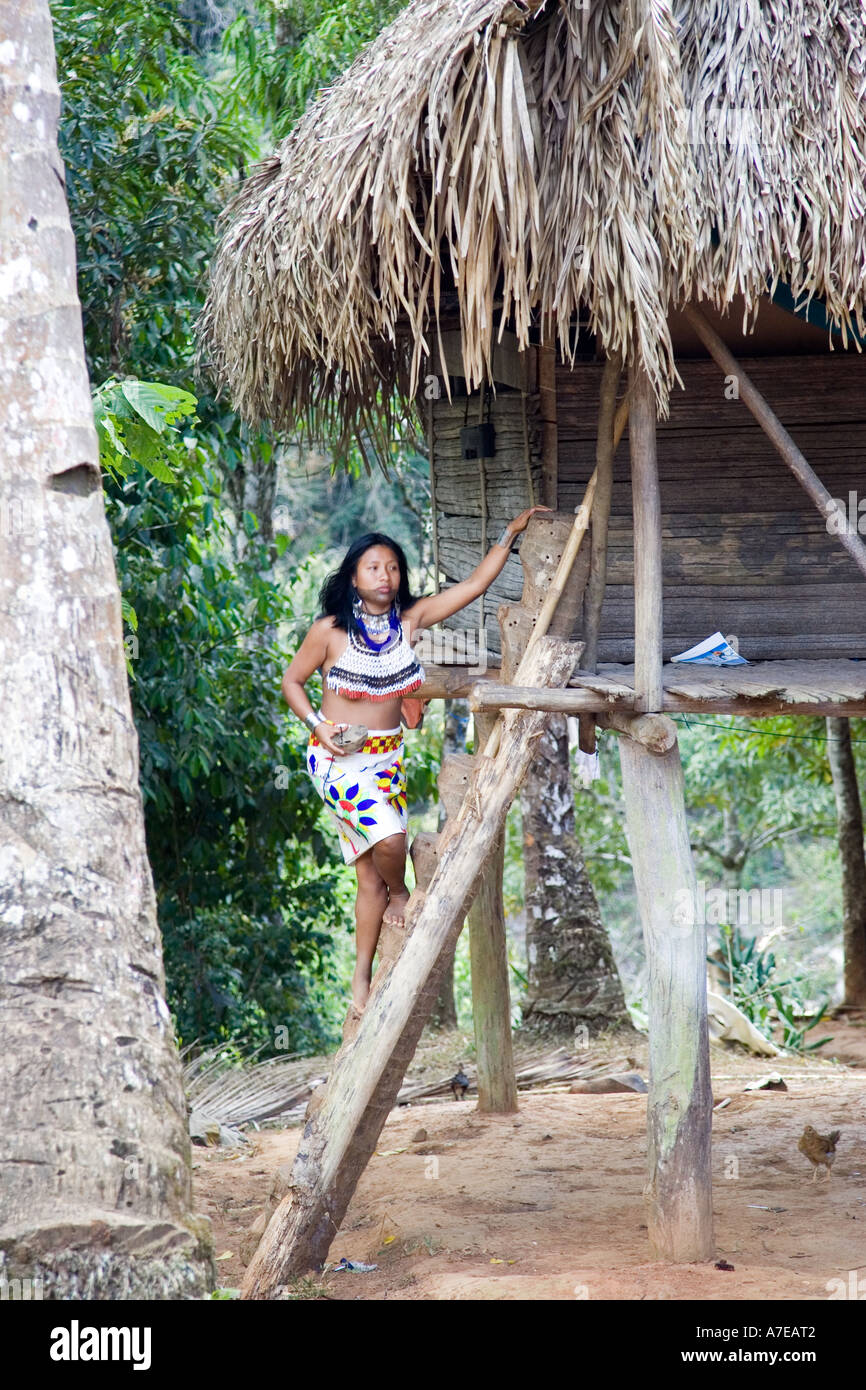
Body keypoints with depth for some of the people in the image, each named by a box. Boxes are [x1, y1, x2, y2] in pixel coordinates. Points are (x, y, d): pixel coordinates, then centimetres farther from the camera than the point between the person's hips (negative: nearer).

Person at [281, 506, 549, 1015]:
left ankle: (361, 981, 14)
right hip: (339, 758, -4)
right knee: (389, 837, -28)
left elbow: (475, 584, 2)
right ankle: (400, 894, 5)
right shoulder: (330, 631, -10)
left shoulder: (410, 620, 0)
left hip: (387, 758, 4)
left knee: (372, 878, 5)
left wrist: (511, 534, 0)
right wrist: (317, 725, -12)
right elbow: (292, 681, 3)